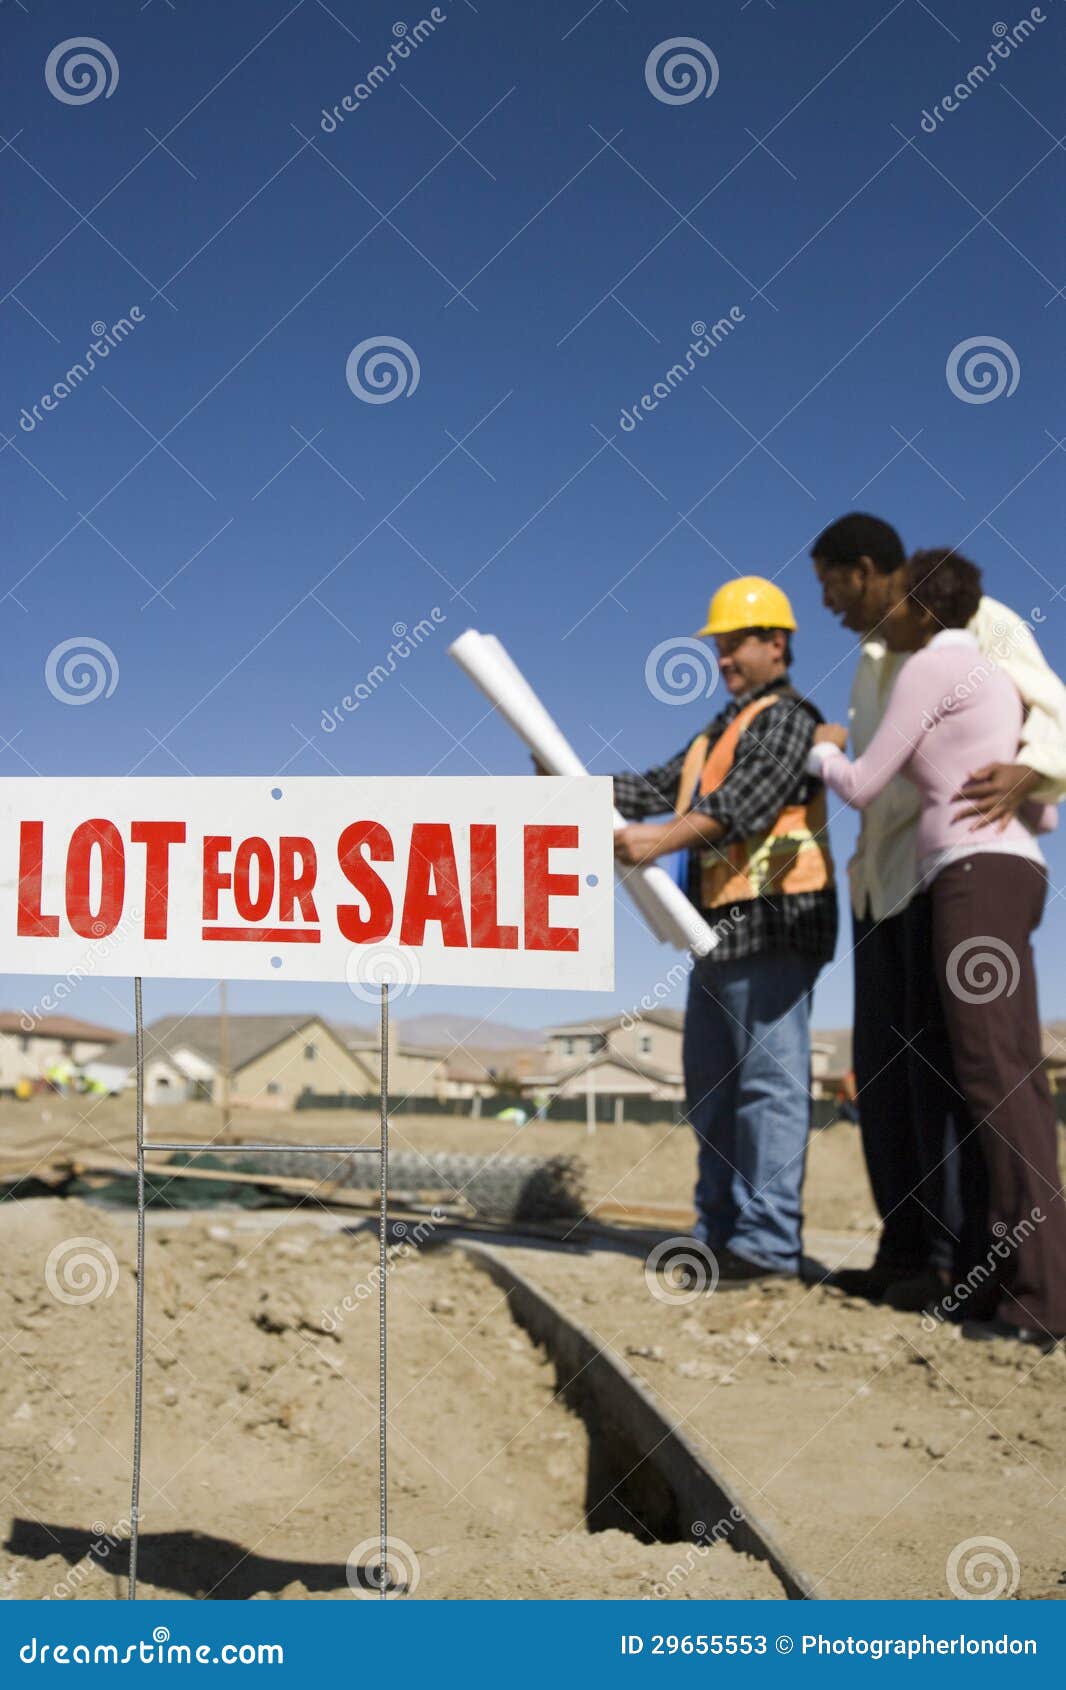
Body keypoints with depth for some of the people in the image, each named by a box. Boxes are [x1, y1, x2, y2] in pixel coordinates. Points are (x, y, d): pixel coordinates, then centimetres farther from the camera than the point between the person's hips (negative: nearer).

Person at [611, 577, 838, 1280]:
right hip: (723, 928, 10)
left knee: (769, 1078, -9)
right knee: (714, 1084, 11)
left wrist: (662, 839, -33)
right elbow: (658, 788, 16)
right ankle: (721, 1229, 18)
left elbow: (748, 800, -21)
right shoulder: (719, 732, 25)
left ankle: (768, 1240, -7)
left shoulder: (788, 718, -5)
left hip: (773, 922, -10)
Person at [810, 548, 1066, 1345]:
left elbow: (862, 787, -3)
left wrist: (824, 751, 19)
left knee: (999, 1075, -16)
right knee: (978, 1073, 7)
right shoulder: (993, 677, 24)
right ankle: (986, 1266, 9)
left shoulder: (930, 667, -3)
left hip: (977, 877, -10)